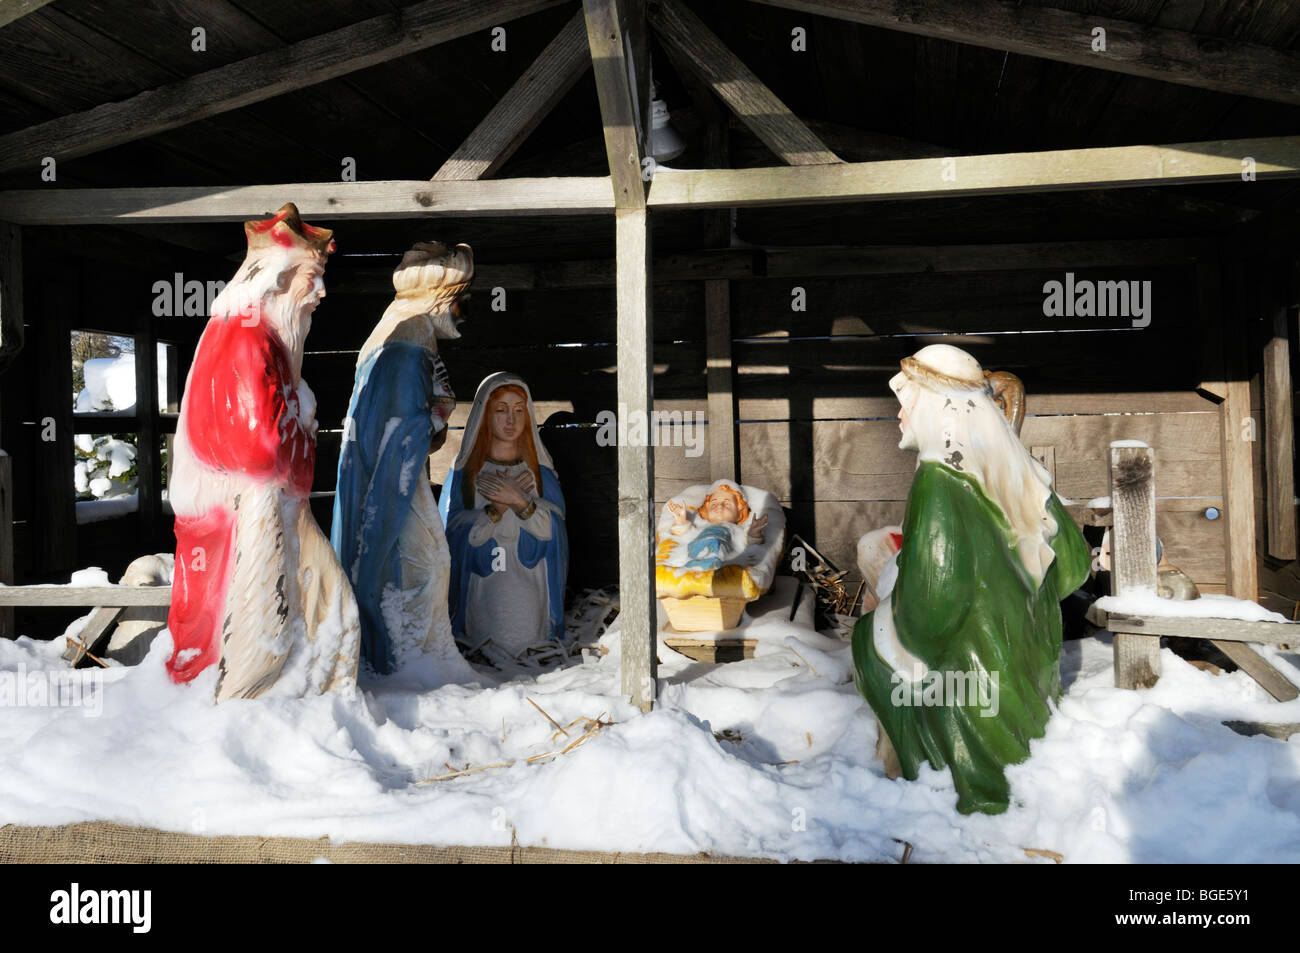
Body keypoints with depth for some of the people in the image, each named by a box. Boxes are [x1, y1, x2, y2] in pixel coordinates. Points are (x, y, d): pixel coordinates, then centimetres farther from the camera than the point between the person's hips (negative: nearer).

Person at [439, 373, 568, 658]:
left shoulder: (540, 471, 8)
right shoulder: (464, 471, 4)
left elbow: (552, 530, -4)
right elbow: (456, 533, -5)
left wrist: (519, 500, -18)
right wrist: (499, 506, -14)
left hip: (530, 592, 1)